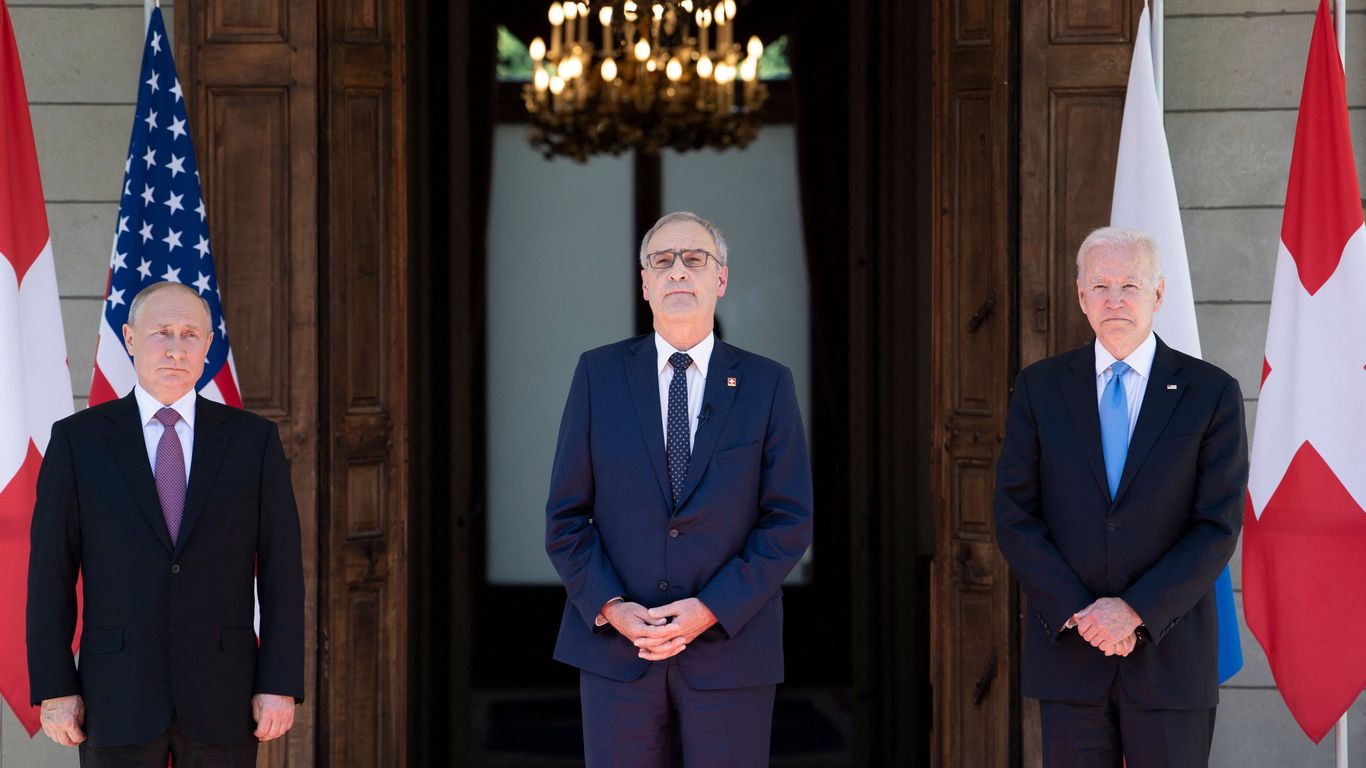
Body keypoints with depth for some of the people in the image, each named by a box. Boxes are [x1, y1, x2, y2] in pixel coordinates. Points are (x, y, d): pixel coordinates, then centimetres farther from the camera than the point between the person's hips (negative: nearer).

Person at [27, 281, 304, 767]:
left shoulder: (254, 439, 4)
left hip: (222, 698, 1)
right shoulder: (77, 439, 2)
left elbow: (281, 570, 2)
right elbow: (50, 574, 1)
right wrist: (54, 690, -5)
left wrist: (281, 685, -5)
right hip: (118, 699, -1)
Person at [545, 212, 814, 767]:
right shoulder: (598, 374, 4)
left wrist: (713, 609, -12)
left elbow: (790, 520, -1)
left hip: (730, 645, 0)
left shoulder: (768, 384, 2)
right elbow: (566, 514, 4)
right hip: (615, 643, 1)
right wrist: (609, 607, -9)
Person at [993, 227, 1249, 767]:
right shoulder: (1039, 388, 5)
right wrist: (1079, 613, -10)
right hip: (1067, 652, 1)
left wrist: (1134, 611, -14)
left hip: (1169, 655, -1)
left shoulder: (1212, 393, 0)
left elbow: (1219, 527, -5)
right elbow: (1015, 517, 1)